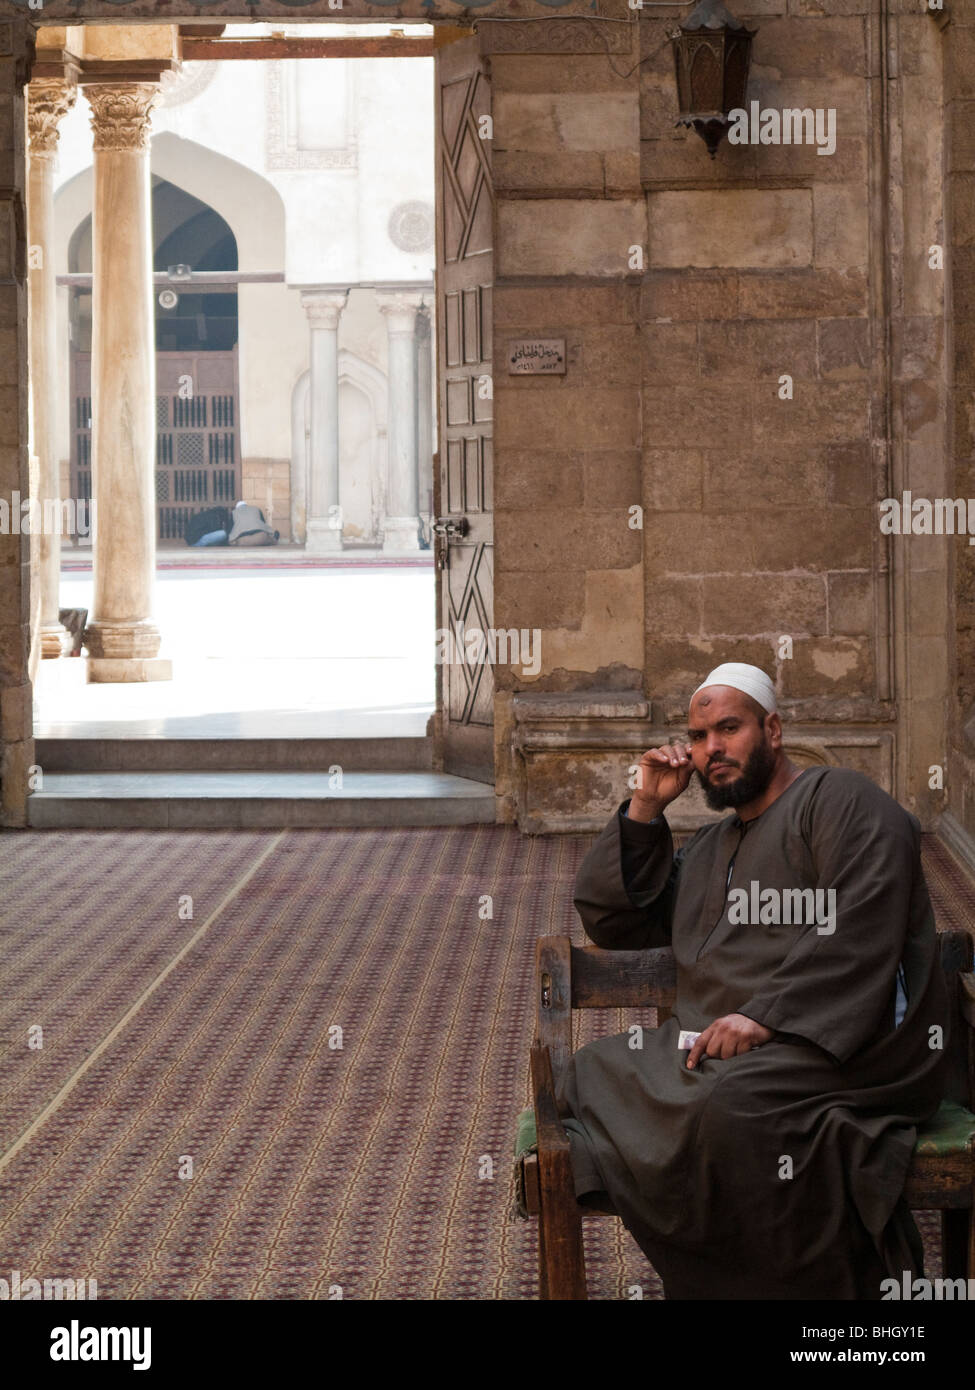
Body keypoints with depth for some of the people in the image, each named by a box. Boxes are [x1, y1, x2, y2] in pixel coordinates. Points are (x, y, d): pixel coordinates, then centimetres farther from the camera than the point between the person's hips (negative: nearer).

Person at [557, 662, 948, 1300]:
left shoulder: (839, 800, 2)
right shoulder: (712, 846, 28)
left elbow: (860, 936, -13)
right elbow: (608, 919, 28)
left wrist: (766, 1017, -23)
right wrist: (645, 809, 16)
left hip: (836, 1046, -9)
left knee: (730, 1104, -37)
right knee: (589, 1076, -7)